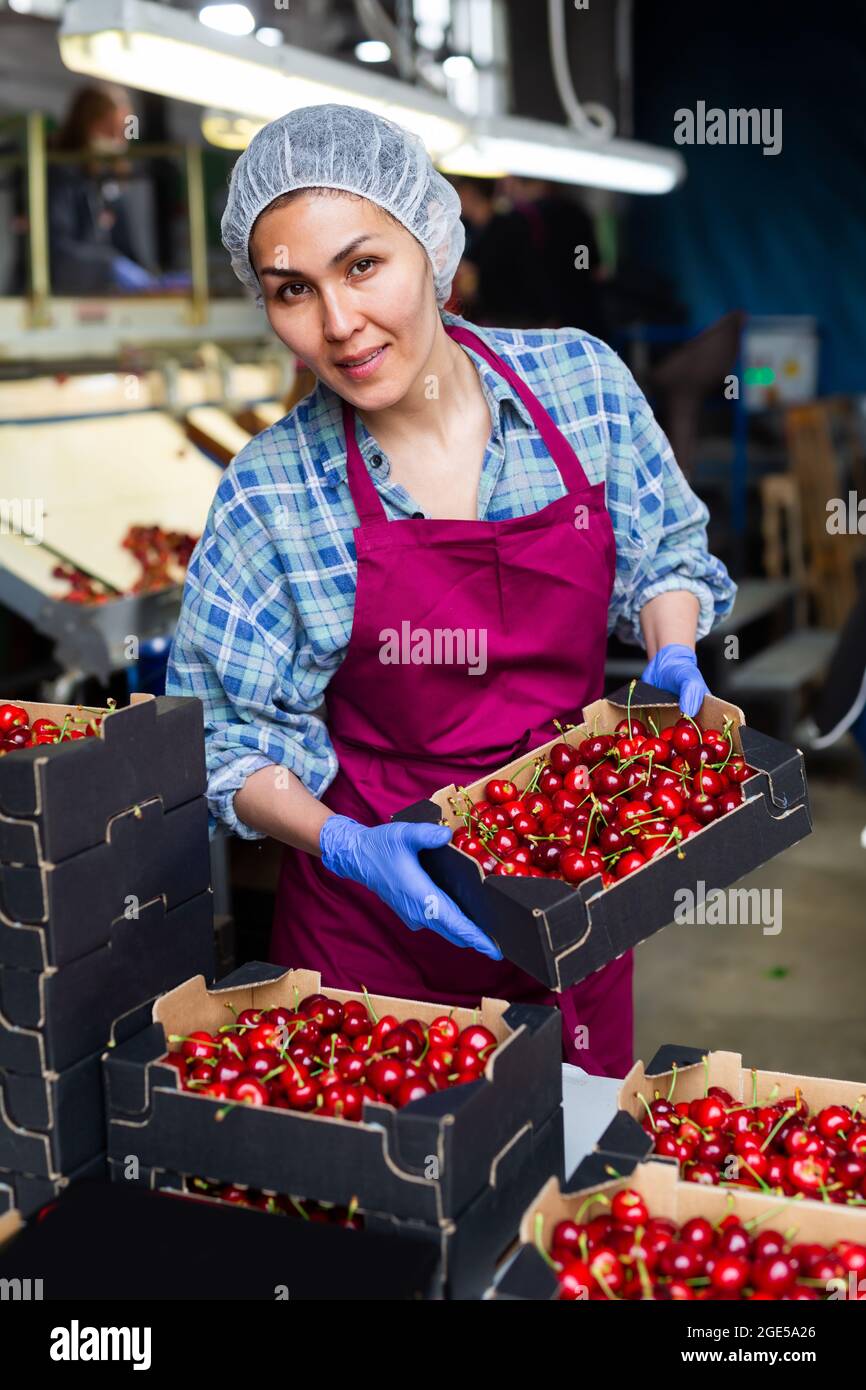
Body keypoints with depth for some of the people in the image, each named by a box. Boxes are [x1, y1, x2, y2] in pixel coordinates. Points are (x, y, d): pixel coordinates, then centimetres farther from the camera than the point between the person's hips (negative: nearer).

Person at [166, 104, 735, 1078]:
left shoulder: (581, 380, -7)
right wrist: (343, 846, -22)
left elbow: (666, 548, 8)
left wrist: (672, 657, -10)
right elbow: (226, 738, -8)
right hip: (373, 913, -2)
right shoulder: (270, 494, -14)